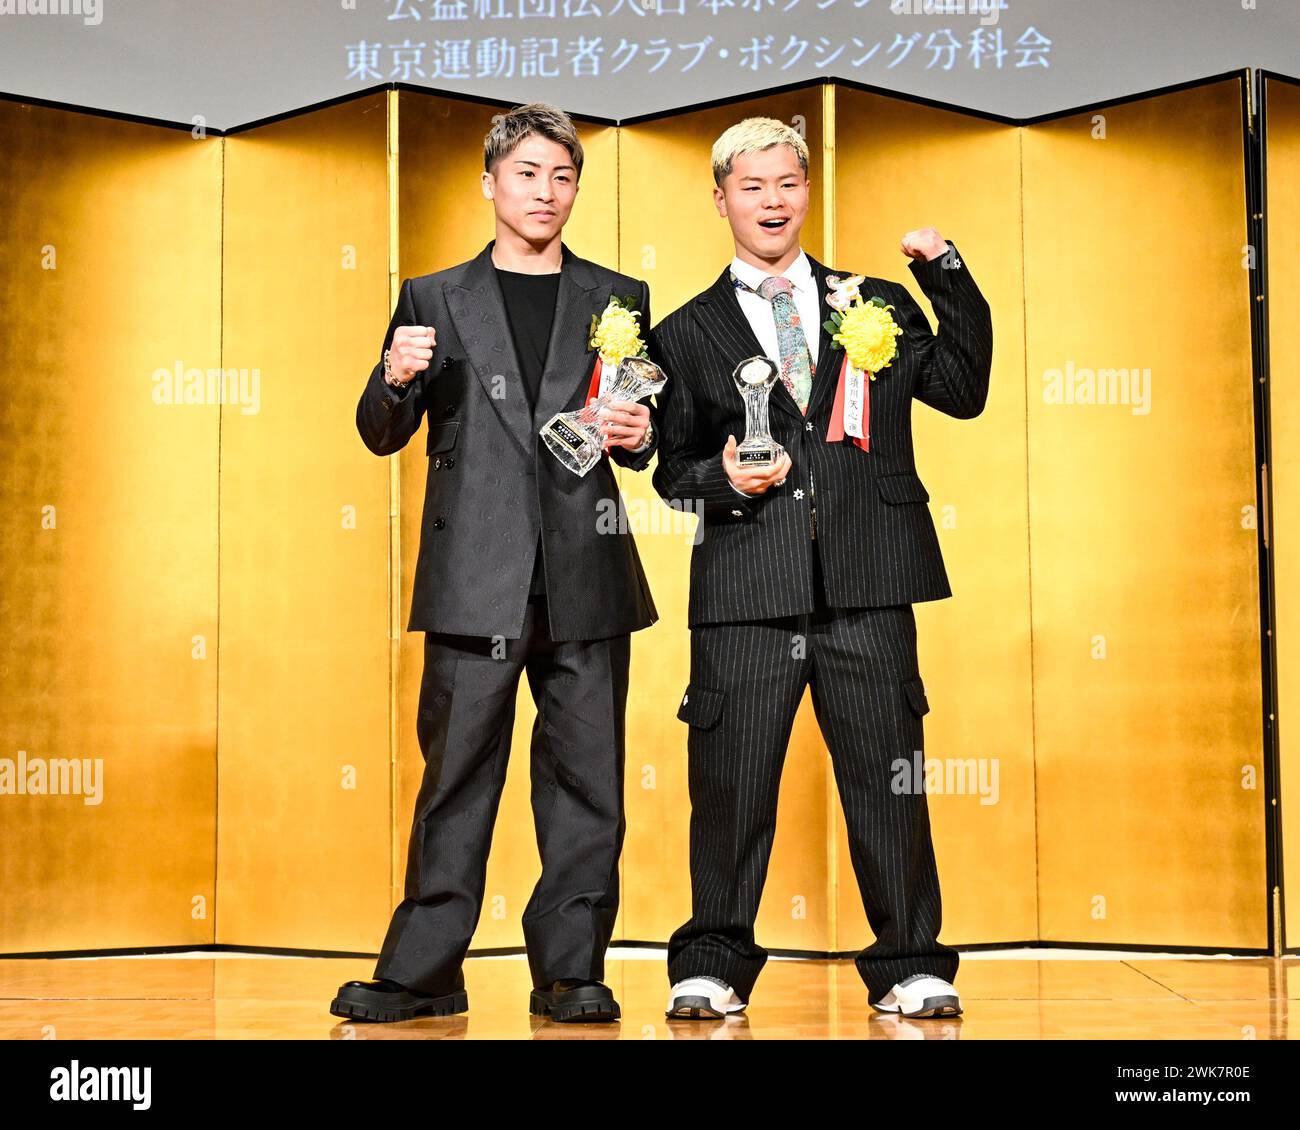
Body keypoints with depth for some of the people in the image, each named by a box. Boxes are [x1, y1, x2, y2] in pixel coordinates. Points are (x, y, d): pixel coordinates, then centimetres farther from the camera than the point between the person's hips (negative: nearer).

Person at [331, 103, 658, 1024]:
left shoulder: (618, 300, 14)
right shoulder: (433, 300, 12)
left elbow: (648, 438, 15)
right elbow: (381, 435, 9)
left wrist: (638, 437, -8)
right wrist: (395, 379, -12)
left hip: (586, 577, 1)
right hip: (475, 580, -1)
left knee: (586, 780, 2)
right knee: (456, 778, 1)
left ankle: (571, 972, 10)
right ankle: (423, 973, 8)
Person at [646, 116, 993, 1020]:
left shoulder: (879, 307, 16)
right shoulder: (688, 333, 13)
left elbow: (965, 391, 10)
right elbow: (671, 469, 13)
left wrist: (949, 276, 3)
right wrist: (723, 478, -8)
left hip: (868, 582, 1)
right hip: (746, 589, -1)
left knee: (886, 775, 2)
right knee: (731, 783, 0)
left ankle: (911, 963, 14)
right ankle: (714, 963, 14)